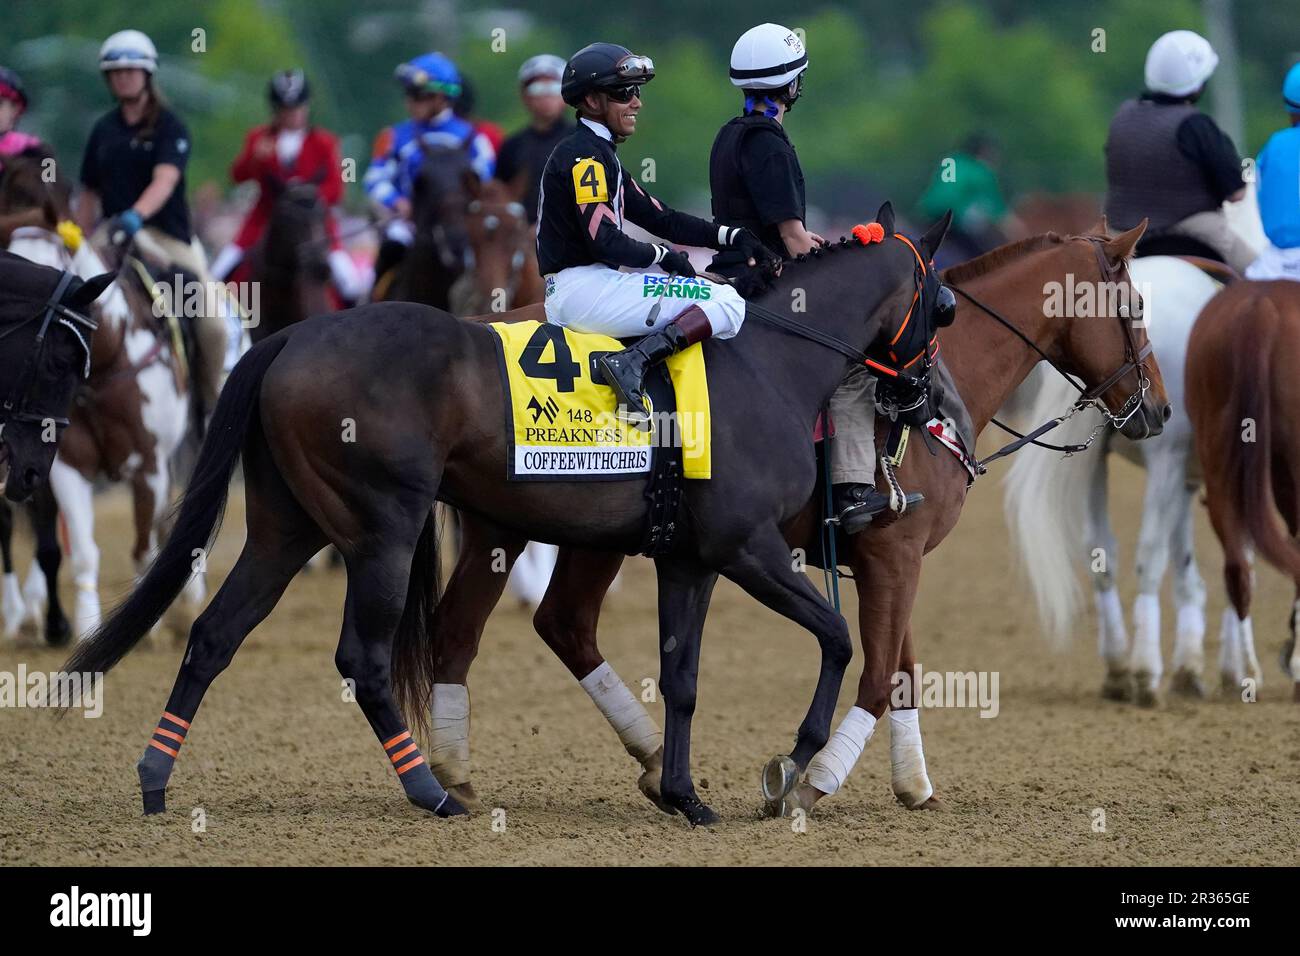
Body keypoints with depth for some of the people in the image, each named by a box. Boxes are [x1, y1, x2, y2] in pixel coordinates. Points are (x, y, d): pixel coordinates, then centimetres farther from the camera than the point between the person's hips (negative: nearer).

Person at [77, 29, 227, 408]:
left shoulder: (170, 127, -4)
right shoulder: (104, 131, 11)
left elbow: (165, 181, -20)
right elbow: (90, 194, 17)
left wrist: (135, 216, -37)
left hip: (167, 235, -3)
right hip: (112, 235, 3)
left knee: (212, 321, -14)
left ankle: (213, 401, 8)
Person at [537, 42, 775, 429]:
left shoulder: (598, 153, 21)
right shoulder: (585, 154, -11)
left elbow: (658, 217, 20)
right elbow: (604, 242, -20)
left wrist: (731, 235, 10)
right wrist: (663, 256, -5)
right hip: (582, 287, -10)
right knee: (727, 303, -15)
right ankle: (632, 363, -28)